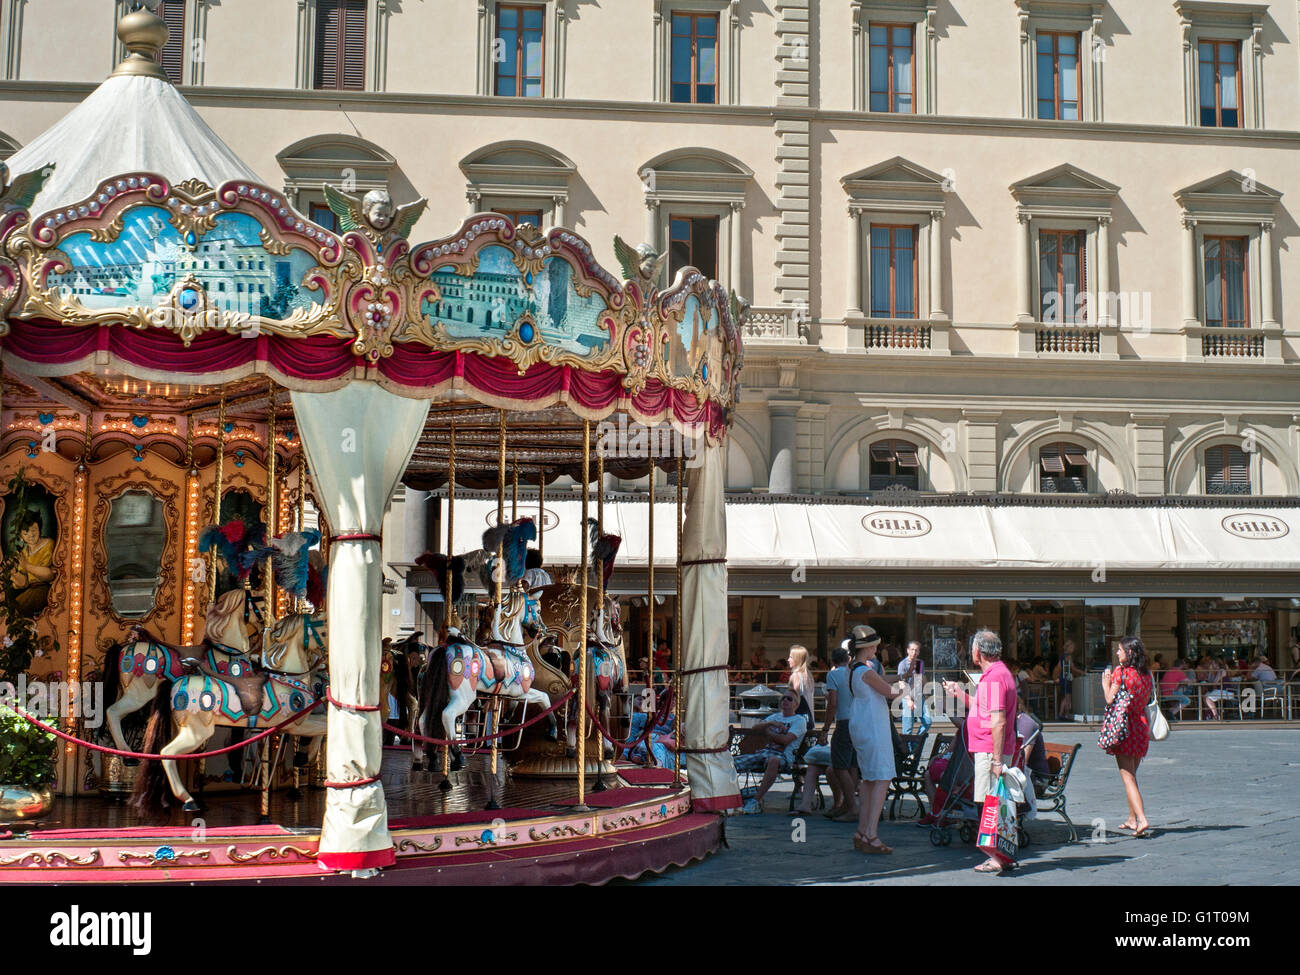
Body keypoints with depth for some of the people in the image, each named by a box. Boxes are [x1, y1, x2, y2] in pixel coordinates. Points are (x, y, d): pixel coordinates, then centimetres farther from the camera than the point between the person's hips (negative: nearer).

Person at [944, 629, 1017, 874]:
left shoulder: (994, 678, -17)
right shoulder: (997, 673, 17)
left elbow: (998, 721, -23)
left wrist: (997, 759, -24)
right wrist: (960, 694, 26)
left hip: (989, 751, -11)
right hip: (989, 750, 11)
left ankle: (997, 859, -5)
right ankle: (1000, 856, 19)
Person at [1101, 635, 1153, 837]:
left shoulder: (1120, 672, -10)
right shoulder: (1146, 674, 8)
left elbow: (1110, 699, -13)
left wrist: (1106, 683, 5)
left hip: (1124, 727, -7)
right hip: (1142, 727, 7)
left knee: (1127, 777, -6)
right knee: (1131, 774, 19)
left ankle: (1142, 820, -19)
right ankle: (1132, 819, 24)